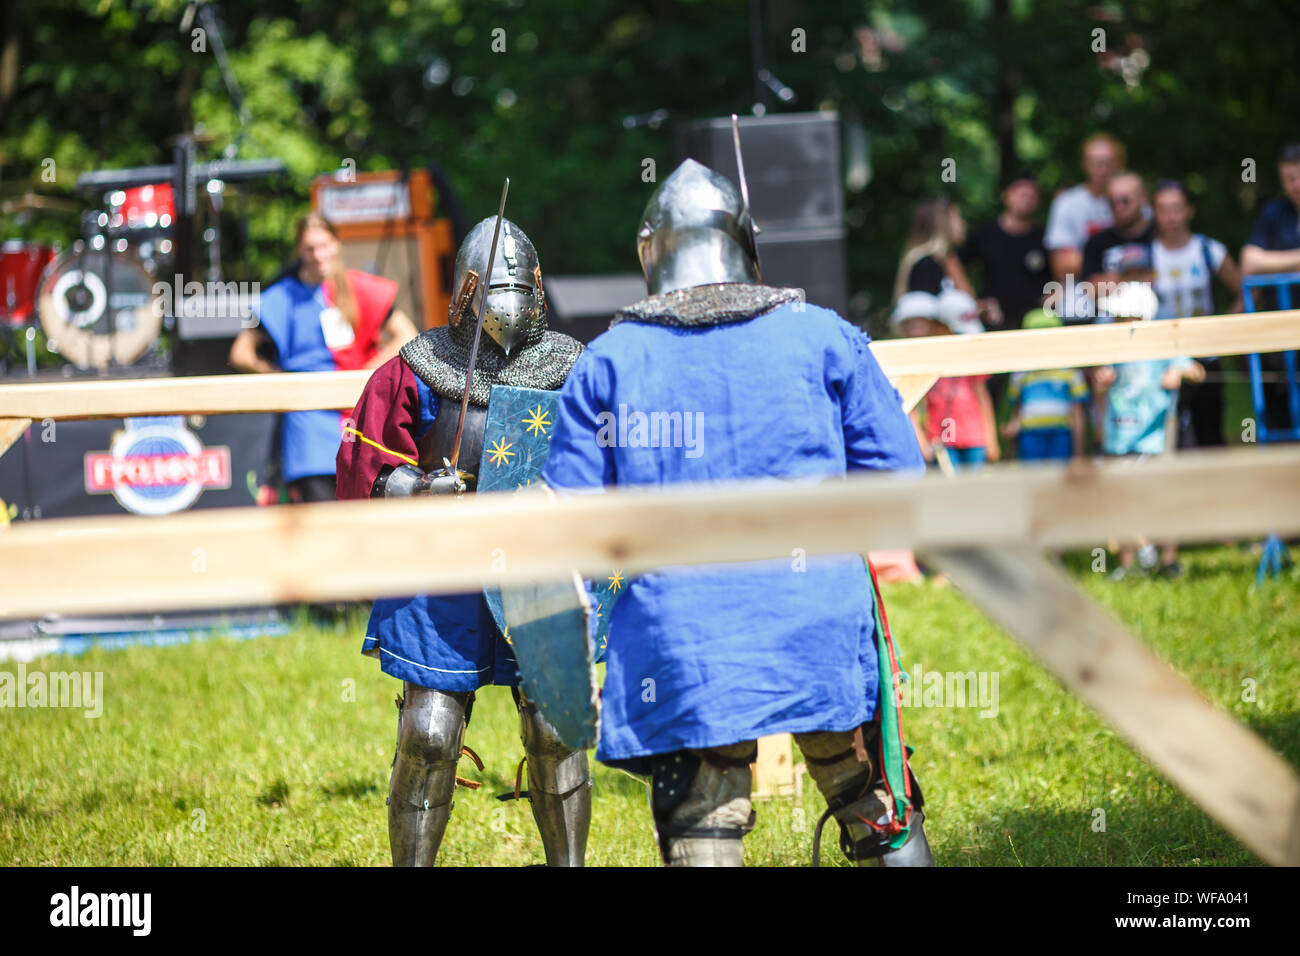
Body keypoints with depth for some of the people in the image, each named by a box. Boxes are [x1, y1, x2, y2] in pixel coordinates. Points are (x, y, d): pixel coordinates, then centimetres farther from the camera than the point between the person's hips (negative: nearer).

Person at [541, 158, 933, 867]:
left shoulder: (608, 361, 4)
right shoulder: (821, 335, 4)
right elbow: (895, 473, 3)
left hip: (681, 625, 0)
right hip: (820, 611, 1)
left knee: (701, 833, 5)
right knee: (874, 810, 15)